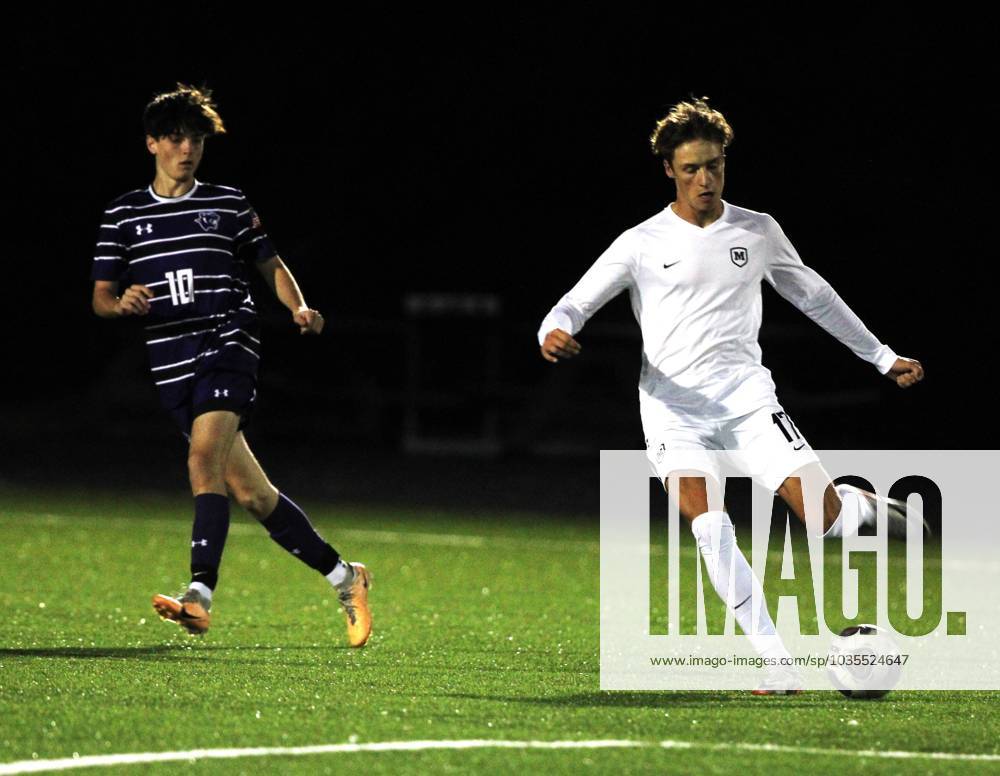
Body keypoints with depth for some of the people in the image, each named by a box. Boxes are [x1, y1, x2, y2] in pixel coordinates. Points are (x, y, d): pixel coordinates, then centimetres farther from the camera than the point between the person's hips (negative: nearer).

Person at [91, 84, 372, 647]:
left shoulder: (229, 204, 8)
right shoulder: (123, 215, 12)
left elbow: (271, 264, 18)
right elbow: (101, 296, 11)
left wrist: (298, 307, -1)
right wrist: (122, 303, -12)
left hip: (229, 343, -3)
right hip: (173, 362, 3)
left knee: (204, 459, -26)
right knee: (249, 491, 4)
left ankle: (200, 596, -36)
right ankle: (343, 576, 19)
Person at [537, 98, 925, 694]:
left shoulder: (758, 232, 9)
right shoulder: (642, 244, 3)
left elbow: (815, 296, 22)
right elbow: (577, 302, 1)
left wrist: (883, 357, 26)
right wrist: (555, 331, -24)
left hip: (745, 395, 1)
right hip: (673, 408, -1)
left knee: (818, 509, -17)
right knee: (711, 530, -23)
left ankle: (865, 506, 21)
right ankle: (778, 664, -19)